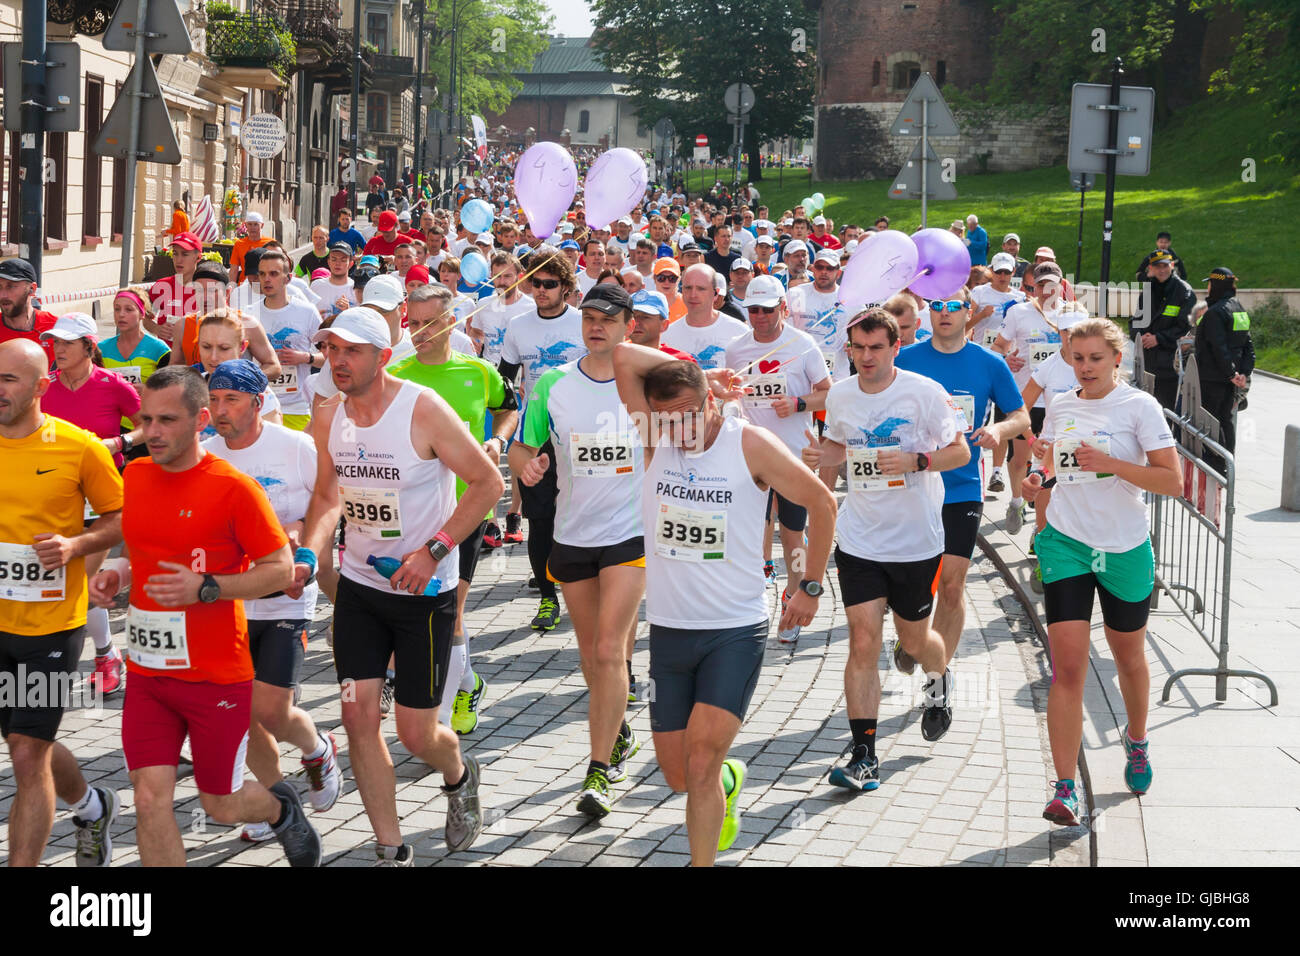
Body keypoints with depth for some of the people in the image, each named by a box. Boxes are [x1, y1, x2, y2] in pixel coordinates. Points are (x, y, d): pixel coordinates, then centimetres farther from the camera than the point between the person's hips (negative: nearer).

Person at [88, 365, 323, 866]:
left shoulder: (234, 487, -13)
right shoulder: (135, 476, 5)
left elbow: (281, 570, -11)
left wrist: (204, 588, -23)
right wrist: (116, 572, 1)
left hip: (217, 678, -4)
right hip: (147, 673, 5)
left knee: (222, 806, 9)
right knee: (150, 798, -6)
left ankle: (281, 807, 43)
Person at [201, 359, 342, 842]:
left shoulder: (296, 447, -10)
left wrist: (301, 533, -17)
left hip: (286, 599, -4)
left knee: (271, 712, -10)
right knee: (243, 715, 8)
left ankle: (317, 749, 23)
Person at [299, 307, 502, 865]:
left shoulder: (423, 410, -17)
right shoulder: (327, 420, -1)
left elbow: (488, 483, -14)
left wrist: (433, 551, -20)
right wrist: (308, 554, -5)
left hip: (425, 591, -5)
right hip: (359, 586, 5)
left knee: (416, 734, 0)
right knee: (359, 717, -3)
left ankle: (459, 777, 37)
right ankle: (391, 851, 10)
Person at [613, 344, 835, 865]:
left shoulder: (751, 445, -7)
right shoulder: (656, 440, 0)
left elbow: (821, 503, 4)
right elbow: (624, 357, -12)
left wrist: (810, 586, 6)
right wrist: (691, 369, -5)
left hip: (736, 632, -4)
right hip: (668, 630, 4)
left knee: (701, 761, -18)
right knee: (679, 777, 10)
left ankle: (702, 861, -5)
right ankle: (727, 782, 44)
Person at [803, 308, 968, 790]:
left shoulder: (925, 392, -11)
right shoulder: (839, 395, 1)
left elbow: (960, 451, -5)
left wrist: (916, 461, -23)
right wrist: (823, 455, -4)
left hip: (917, 541, -2)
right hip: (859, 541, 2)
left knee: (914, 640, 13)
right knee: (863, 642, -8)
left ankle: (939, 680, 51)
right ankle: (863, 758, -5)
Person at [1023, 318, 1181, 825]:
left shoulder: (1139, 406, -8)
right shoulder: (1060, 407, 4)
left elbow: (1172, 481, -13)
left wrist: (1110, 462, -23)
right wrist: (1035, 476, 0)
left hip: (1125, 549, -1)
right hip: (1066, 543, 2)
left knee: (1128, 656, 17)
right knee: (1067, 667, -11)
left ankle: (1136, 741, 48)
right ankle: (1064, 789, -13)